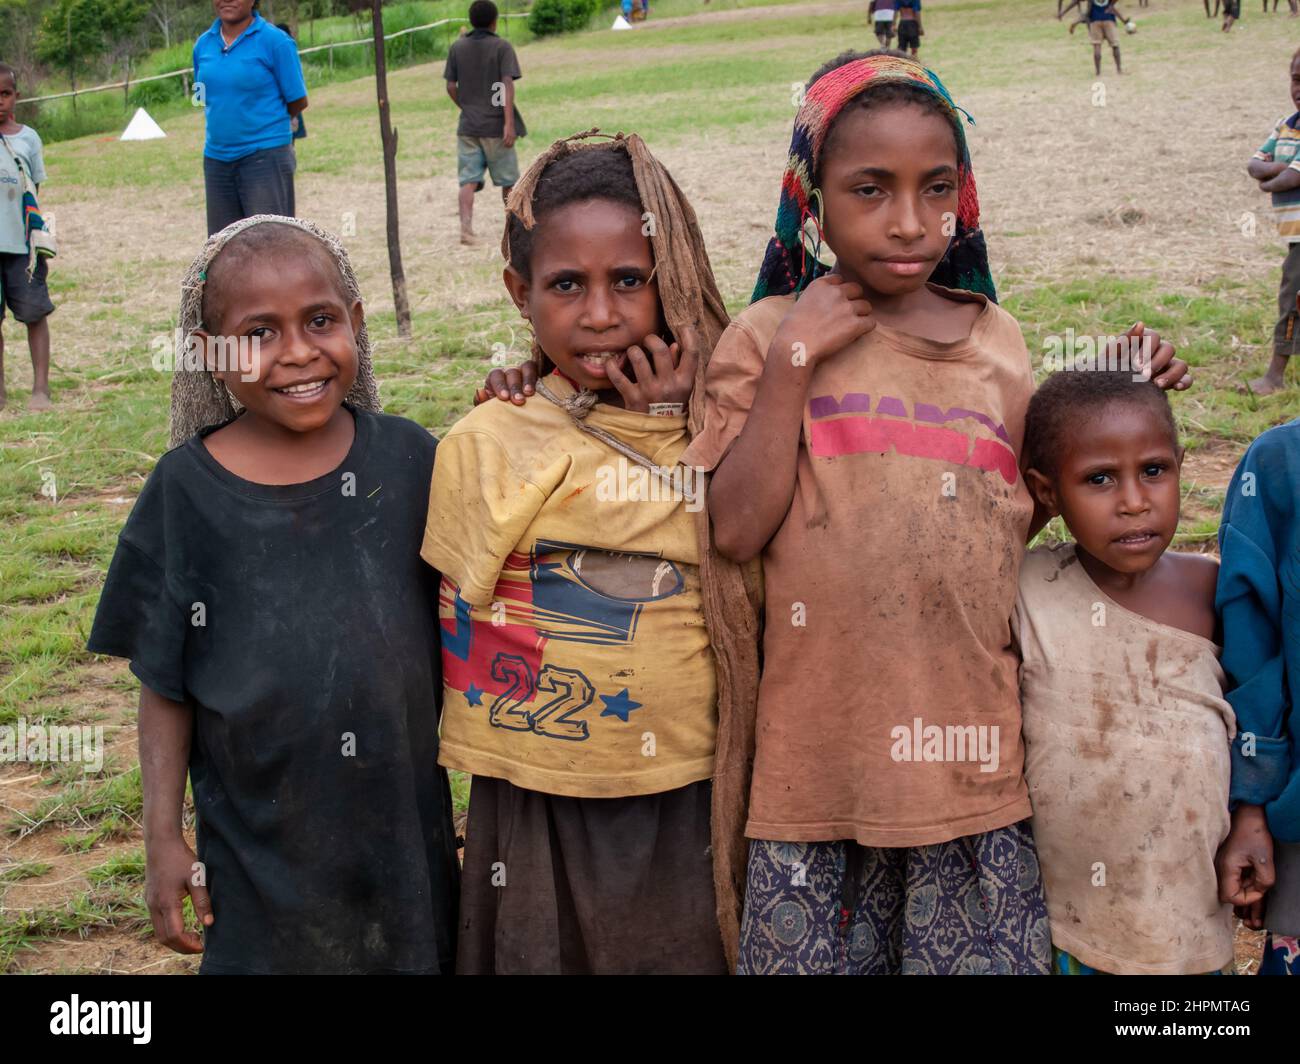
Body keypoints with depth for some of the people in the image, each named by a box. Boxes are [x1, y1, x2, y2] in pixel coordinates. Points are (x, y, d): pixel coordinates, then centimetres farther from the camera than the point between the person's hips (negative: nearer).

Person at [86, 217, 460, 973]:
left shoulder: (410, 460, -7)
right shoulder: (188, 491, -9)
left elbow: (461, 628, 5)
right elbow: (164, 684, -3)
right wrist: (163, 836, -3)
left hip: (406, 828, 1)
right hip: (258, 843, -1)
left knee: (419, 954, 14)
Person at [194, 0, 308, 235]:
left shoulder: (276, 41, -8)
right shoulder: (203, 44, 8)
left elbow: (298, 102, -5)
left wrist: (264, 122, 7)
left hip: (265, 156, -6)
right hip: (215, 158, 6)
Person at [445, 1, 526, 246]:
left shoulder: (457, 48, 6)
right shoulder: (502, 47, -5)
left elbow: (451, 87, 6)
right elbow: (508, 85, -14)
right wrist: (509, 123, -18)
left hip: (468, 125, 3)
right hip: (496, 125, -2)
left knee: (468, 180, -2)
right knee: (508, 180, 12)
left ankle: (466, 227, -21)